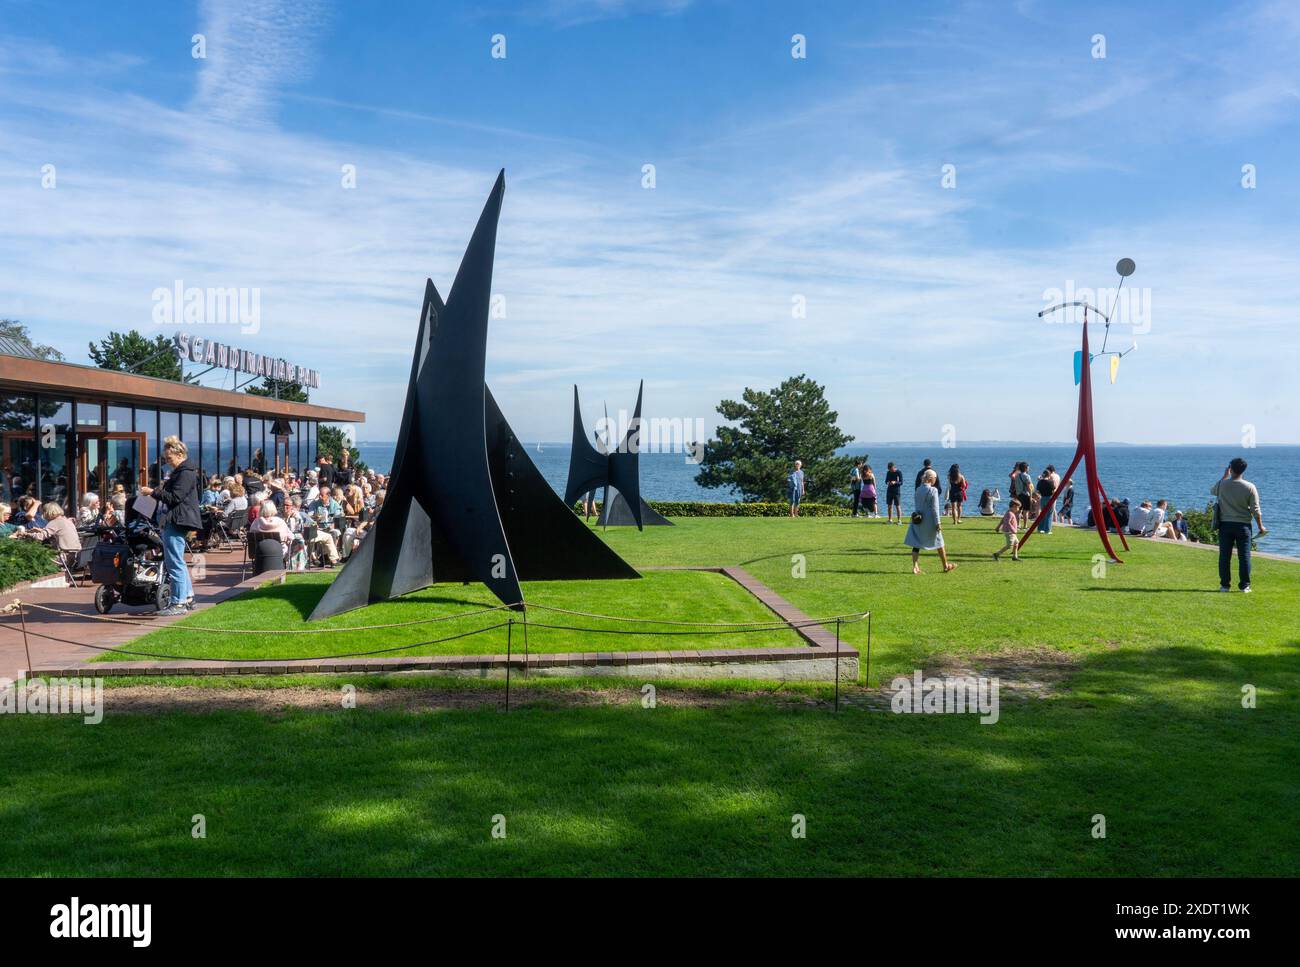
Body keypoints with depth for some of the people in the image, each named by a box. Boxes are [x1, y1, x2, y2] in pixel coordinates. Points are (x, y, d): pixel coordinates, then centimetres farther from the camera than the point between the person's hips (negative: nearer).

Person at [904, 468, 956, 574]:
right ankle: (946, 566, 25)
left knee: (916, 543, 5)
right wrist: (938, 522, -12)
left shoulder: (918, 490, 4)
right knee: (939, 543, 12)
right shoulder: (933, 490, -14)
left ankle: (915, 566, -3)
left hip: (919, 520, 5)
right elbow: (935, 508, -15)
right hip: (930, 521, -5)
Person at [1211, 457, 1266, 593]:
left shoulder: (1222, 484, -5)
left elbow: (1212, 490, 21)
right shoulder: (1250, 487, -7)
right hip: (1243, 525, -1)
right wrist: (1260, 526, 6)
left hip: (1225, 524, 1)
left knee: (1224, 556, 6)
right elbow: (1255, 510, -4)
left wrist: (1225, 476, 25)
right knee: (1244, 556, 4)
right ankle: (1244, 585, 6)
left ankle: (1225, 584, 9)